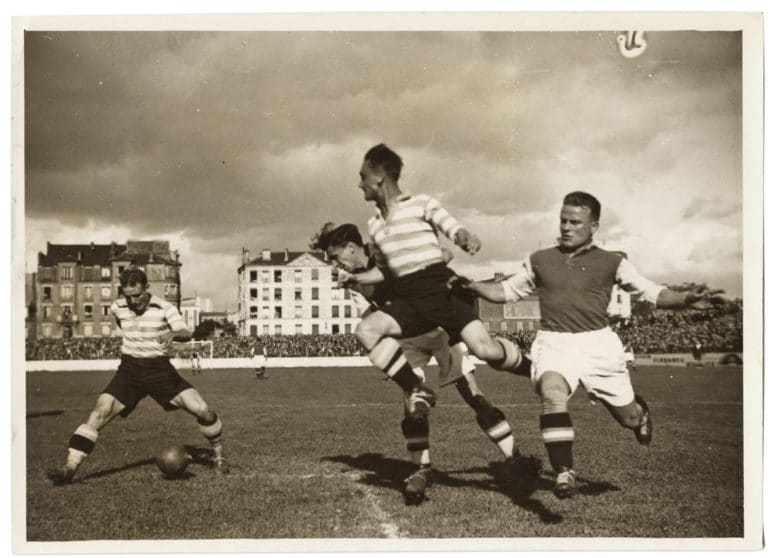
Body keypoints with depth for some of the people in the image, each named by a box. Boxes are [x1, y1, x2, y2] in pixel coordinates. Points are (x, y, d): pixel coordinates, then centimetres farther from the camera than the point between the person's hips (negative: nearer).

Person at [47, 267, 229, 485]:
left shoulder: (164, 308, -10)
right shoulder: (117, 308, 0)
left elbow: (186, 334, -20)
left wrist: (173, 334, -40)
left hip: (160, 370, -2)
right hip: (129, 370, 2)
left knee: (202, 410, -12)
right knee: (98, 414, -16)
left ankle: (219, 455, 13)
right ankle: (70, 468, -15)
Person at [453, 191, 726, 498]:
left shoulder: (611, 262, 8)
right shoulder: (540, 261, 14)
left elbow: (653, 293, 4)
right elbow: (506, 290, 22)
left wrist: (689, 299, -14)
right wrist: (473, 286, 4)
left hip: (598, 344, 0)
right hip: (554, 343, 0)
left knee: (628, 418, 6)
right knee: (552, 393, -32)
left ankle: (639, 409, 46)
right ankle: (563, 471, -25)